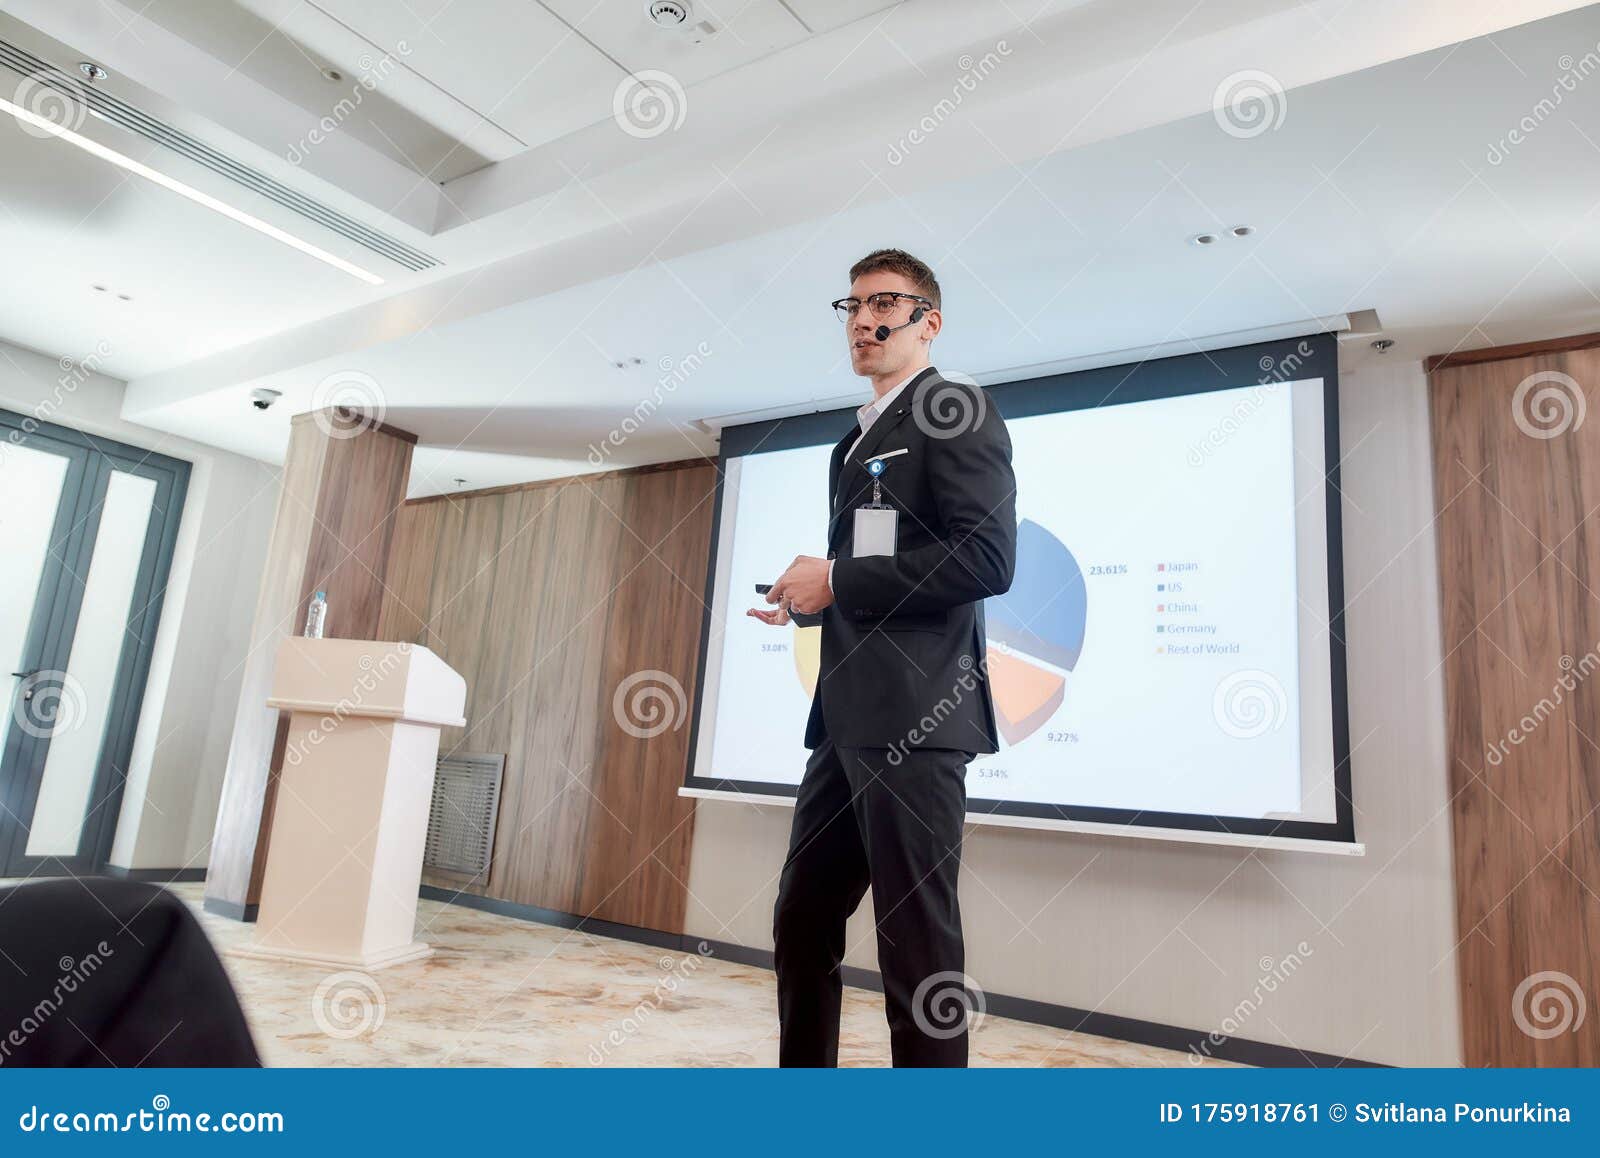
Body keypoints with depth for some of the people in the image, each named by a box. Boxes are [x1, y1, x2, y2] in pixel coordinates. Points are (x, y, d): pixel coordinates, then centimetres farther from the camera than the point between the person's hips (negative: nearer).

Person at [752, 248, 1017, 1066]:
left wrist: (835, 579, -14)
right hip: (848, 720, 9)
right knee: (801, 922, 15)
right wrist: (808, 603, 9)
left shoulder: (958, 413, -3)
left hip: (915, 718, -9)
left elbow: (987, 558, -18)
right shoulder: (853, 443, 23)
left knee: (916, 938, -1)